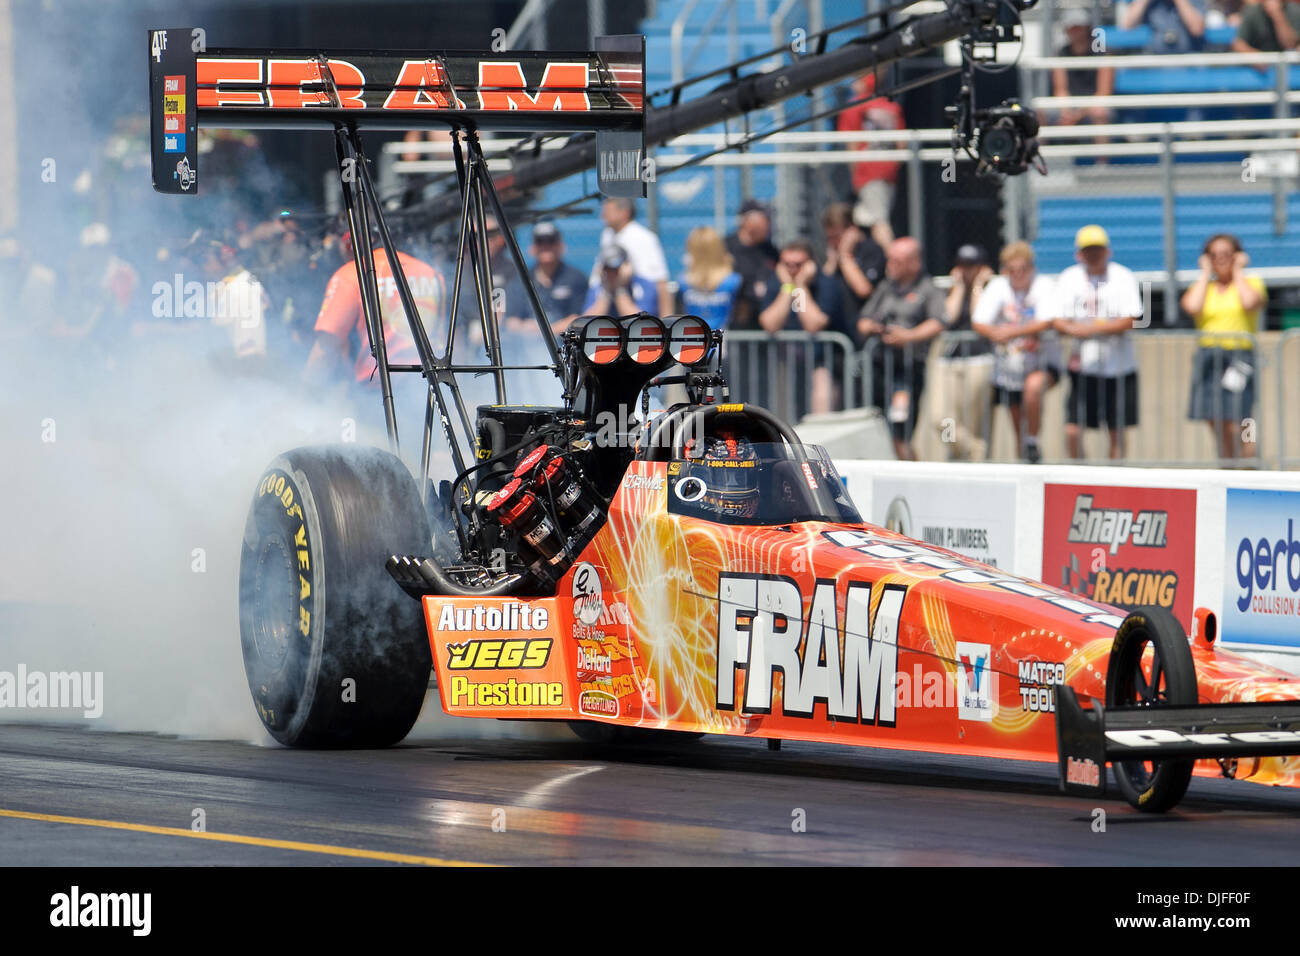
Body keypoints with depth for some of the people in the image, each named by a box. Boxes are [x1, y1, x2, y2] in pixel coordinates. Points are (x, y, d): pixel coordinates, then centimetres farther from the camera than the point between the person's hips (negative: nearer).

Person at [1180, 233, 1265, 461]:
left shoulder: (1251, 283, 9)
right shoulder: (1202, 287, 16)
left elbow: (1250, 302, -15)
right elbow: (1192, 306, -6)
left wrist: (1237, 272, 0)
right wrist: (1205, 274, 5)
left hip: (1239, 355, -4)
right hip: (1207, 358, 4)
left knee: (1235, 427, -14)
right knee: (1218, 429, 4)